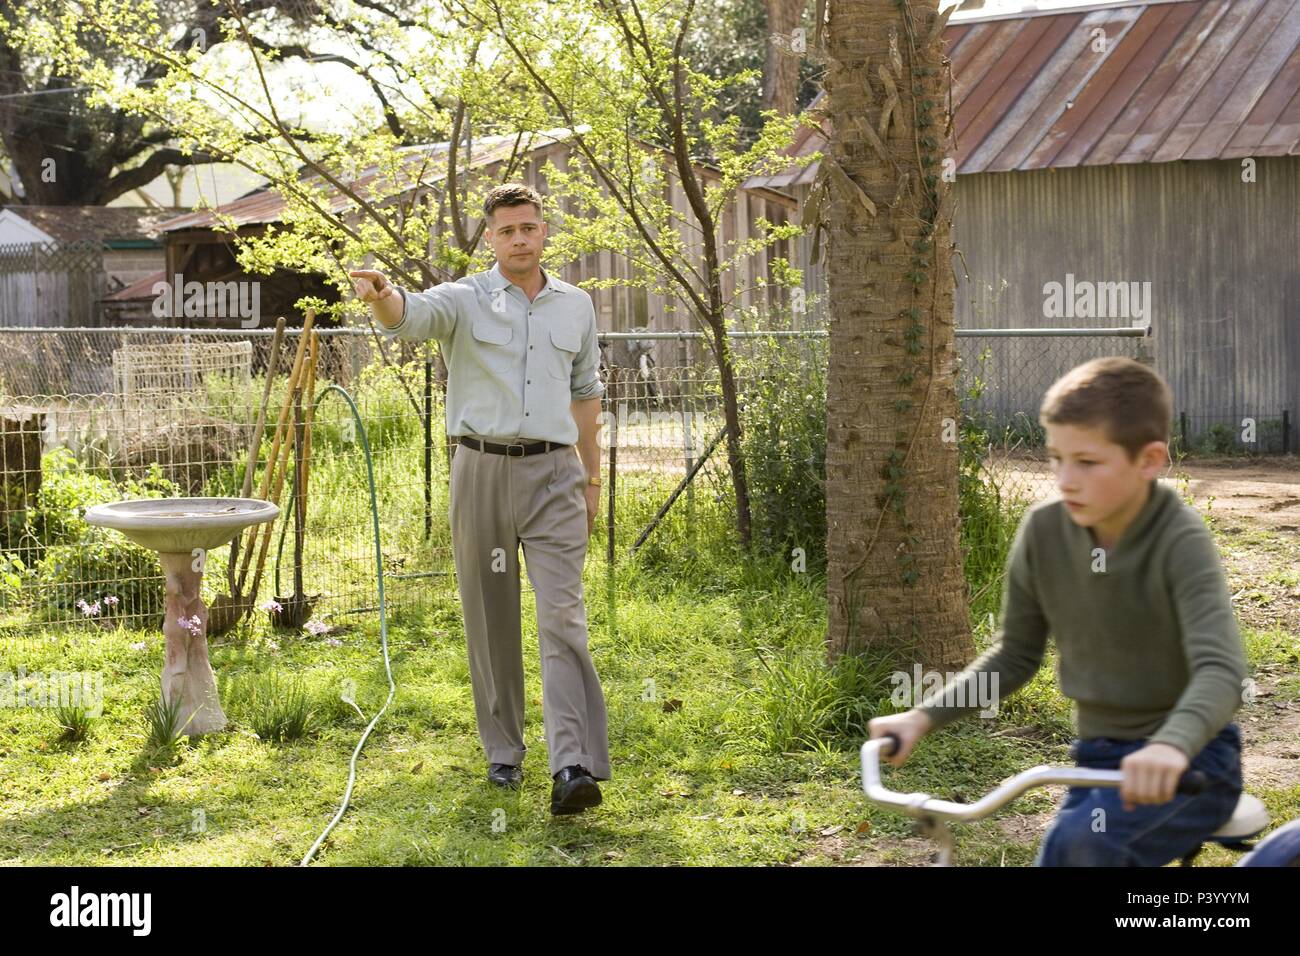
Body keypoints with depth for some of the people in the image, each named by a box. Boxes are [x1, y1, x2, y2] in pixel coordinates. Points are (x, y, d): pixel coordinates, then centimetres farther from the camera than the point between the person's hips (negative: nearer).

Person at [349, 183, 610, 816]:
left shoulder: (576, 306, 11)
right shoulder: (464, 300, 0)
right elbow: (409, 315, -23)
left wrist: (593, 478, 21)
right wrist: (381, 296, -47)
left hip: (554, 476, 1)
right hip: (482, 471, -1)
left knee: (562, 617, -11)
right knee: (491, 621, 7)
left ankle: (573, 767, -19)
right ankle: (503, 751, 21)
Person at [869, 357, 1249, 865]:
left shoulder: (1180, 541, -19)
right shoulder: (1043, 531, -6)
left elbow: (1220, 669, -32)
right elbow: (1014, 654, 7)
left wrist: (1171, 745, -52)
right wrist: (922, 716, -6)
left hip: (1189, 762, -5)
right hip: (1099, 756, 5)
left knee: (1089, 840, -31)